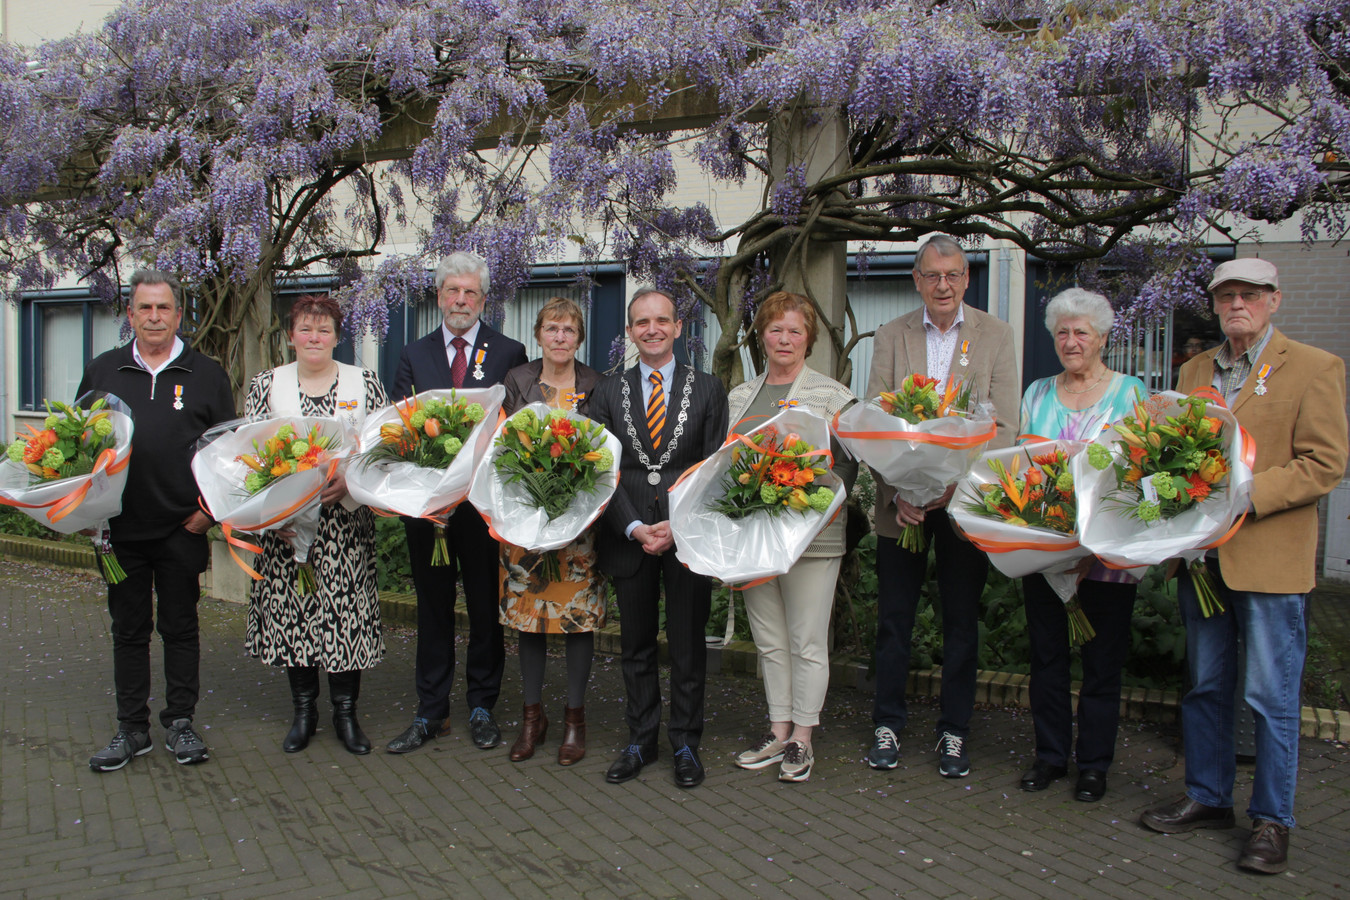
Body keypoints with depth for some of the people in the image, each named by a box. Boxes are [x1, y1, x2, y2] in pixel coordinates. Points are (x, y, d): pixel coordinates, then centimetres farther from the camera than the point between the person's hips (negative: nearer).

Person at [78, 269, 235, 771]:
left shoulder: (206, 374, 4)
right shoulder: (102, 371, 9)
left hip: (183, 527, -2)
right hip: (120, 527, 2)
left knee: (180, 627, 7)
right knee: (128, 629, 9)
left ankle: (181, 723, 18)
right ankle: (131, 728, 20)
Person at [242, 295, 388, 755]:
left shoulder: (365, 384, 5)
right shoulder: (266, 384, 7)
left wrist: (348, 480, -16)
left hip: (346, 515, -1)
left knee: (347, 607, -2)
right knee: (291, 608, 4)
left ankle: (346, 711, 12)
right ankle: (304, 710, 20)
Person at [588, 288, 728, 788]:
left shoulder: (707, 389, 5)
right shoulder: (609, 392, 8)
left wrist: (680, 526, -12)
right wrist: (634, 528, -11)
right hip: (628, 536, 2)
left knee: (688, 645, 6)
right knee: (636, 646, 11)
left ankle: (685, 744, 19)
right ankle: (640, 742, 23)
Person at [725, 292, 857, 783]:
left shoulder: (833, 396, 0)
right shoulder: (739, 396, 13)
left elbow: (848, 464, -4)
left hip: (811, 536, -4)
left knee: (807, 641, 2)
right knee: (769, 639, 12)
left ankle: (802, 739, 13)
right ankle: (778, 731, 24)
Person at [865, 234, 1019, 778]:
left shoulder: (995, 335, 2)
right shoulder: (891, 336, 4)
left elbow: (1003, 425, -4)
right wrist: (896, 491, -15)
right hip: (902, 502, 1)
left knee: (962, 621, 8)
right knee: (894, 617, 7)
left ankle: (954, 733, 22)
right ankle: (887, 724, 22)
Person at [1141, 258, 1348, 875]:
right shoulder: (1194, 371, 14)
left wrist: (1247, 492, -20)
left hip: (1270, 560, -5)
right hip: (1201, 554, 6)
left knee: (1271, 698, 2)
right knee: (1205, 687, 14)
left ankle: (1271, 821, 16)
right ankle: (1208, 800, 28)